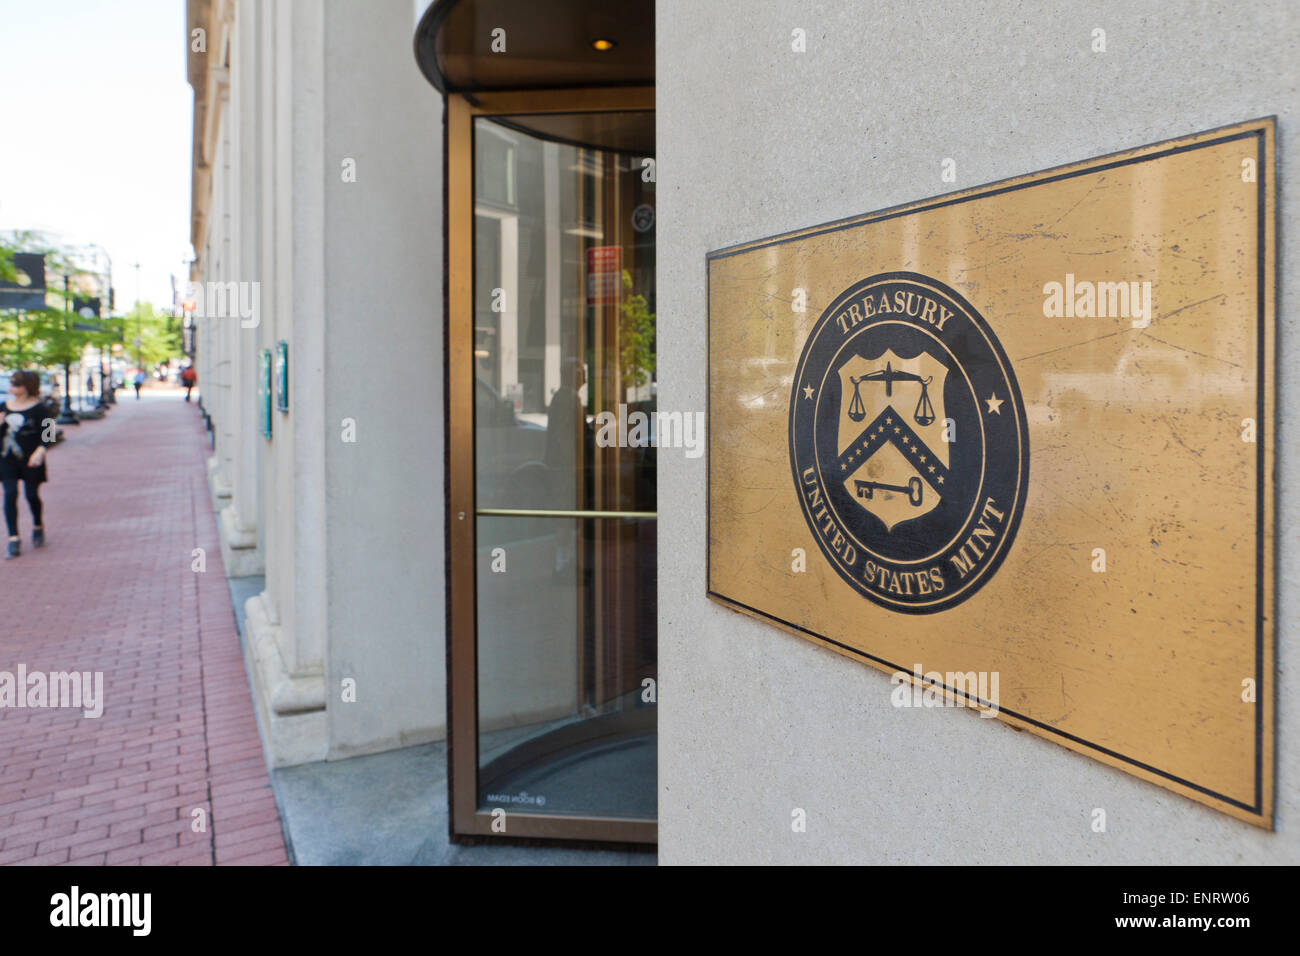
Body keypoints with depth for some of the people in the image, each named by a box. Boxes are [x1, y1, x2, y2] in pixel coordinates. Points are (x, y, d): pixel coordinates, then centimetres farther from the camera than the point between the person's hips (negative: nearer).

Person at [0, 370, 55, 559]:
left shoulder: (39, 408, -6)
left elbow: (47, 434, -8)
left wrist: (39, 451, -21)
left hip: (30, 459, -3)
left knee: (32, 495, 5)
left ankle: (38, 526, 35)